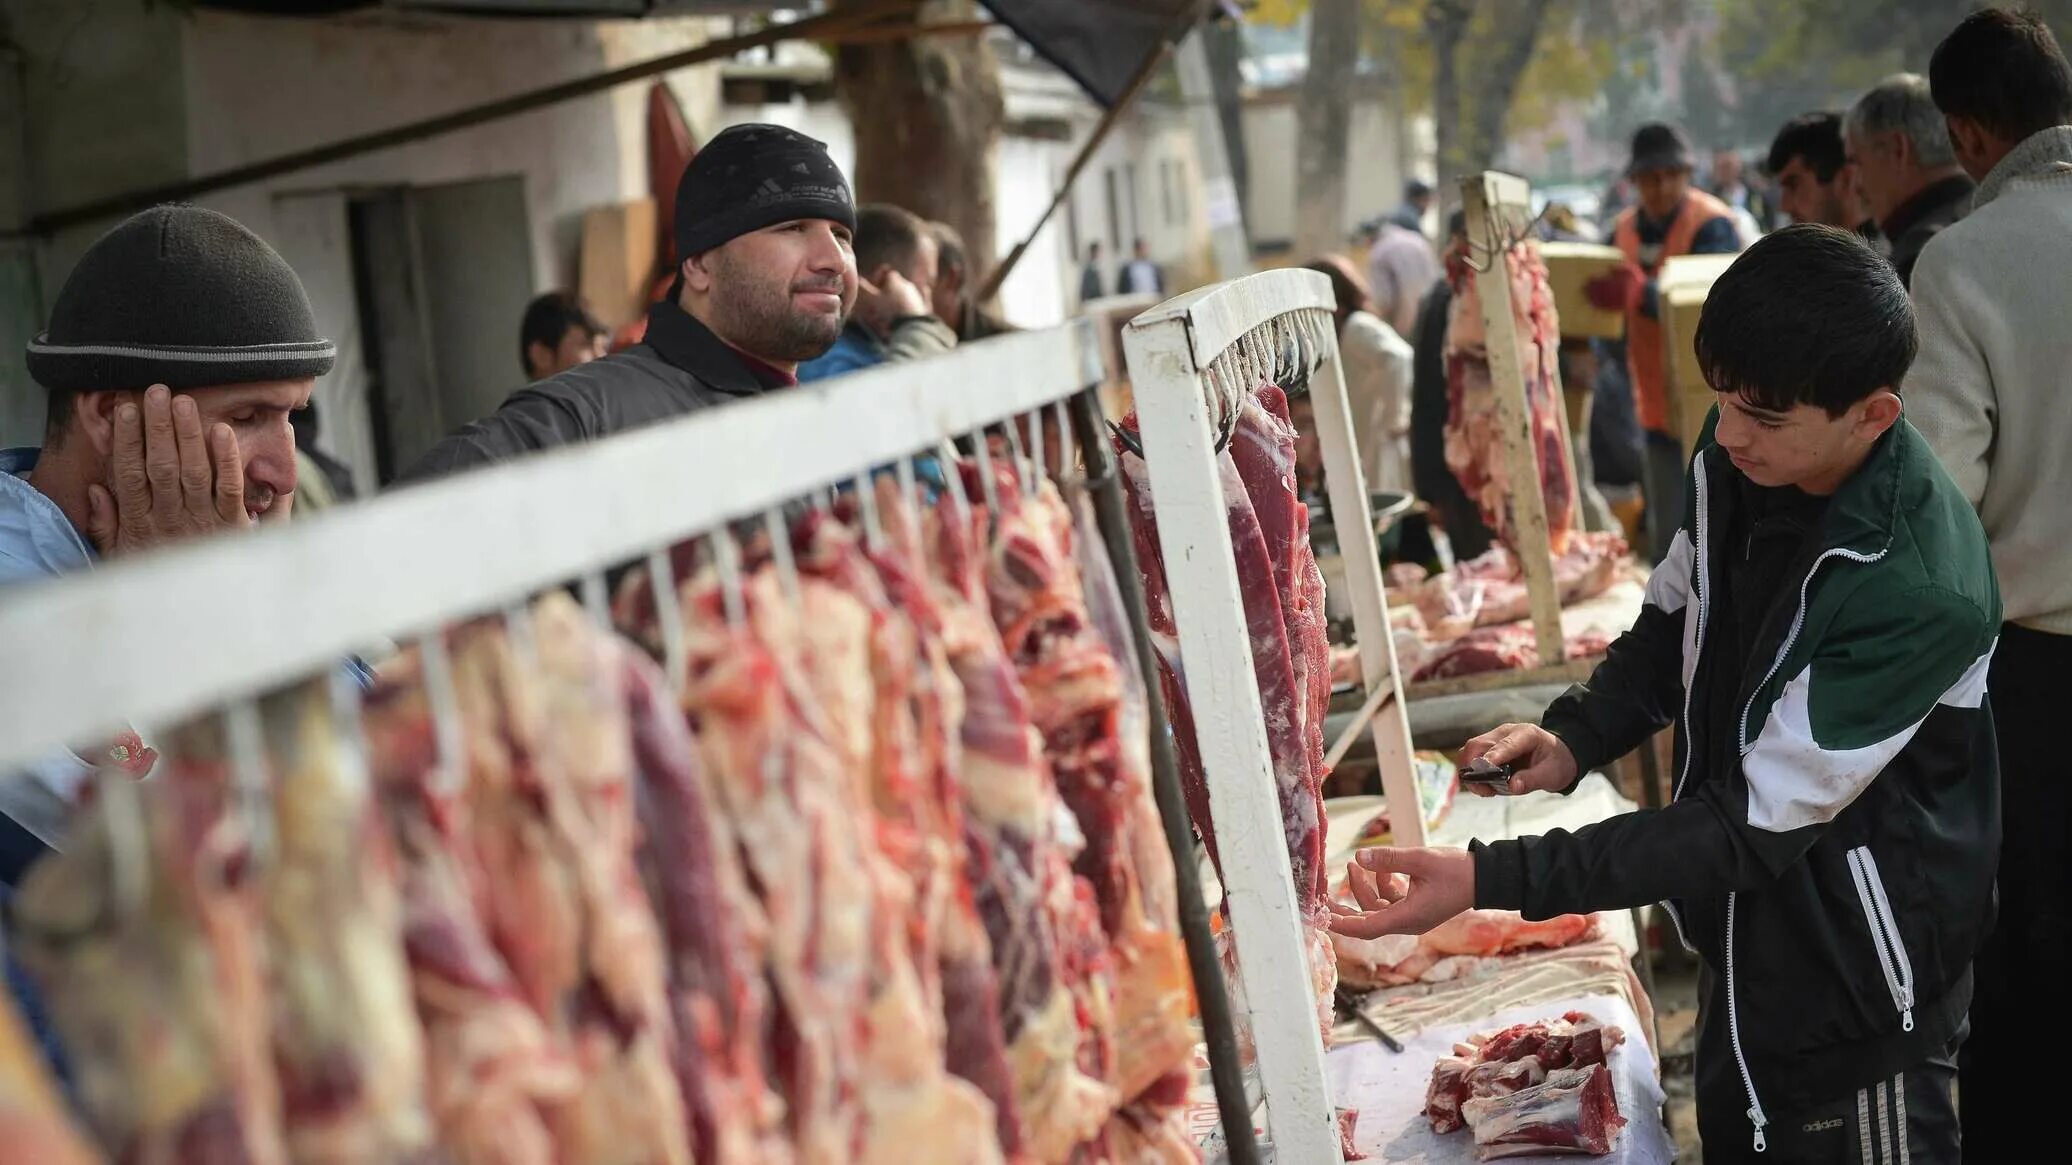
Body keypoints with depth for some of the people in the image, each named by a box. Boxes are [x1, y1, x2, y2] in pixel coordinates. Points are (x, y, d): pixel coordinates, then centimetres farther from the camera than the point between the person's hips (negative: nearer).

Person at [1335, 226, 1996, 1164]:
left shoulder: (1919, 592, -32)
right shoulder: (1734, 456, -12)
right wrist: (1575, 737, -13)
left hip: (1860, 979, -7)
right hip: (1751, 937, 7)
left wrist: (1489, 879, -36)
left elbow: (1755, 826, -30)